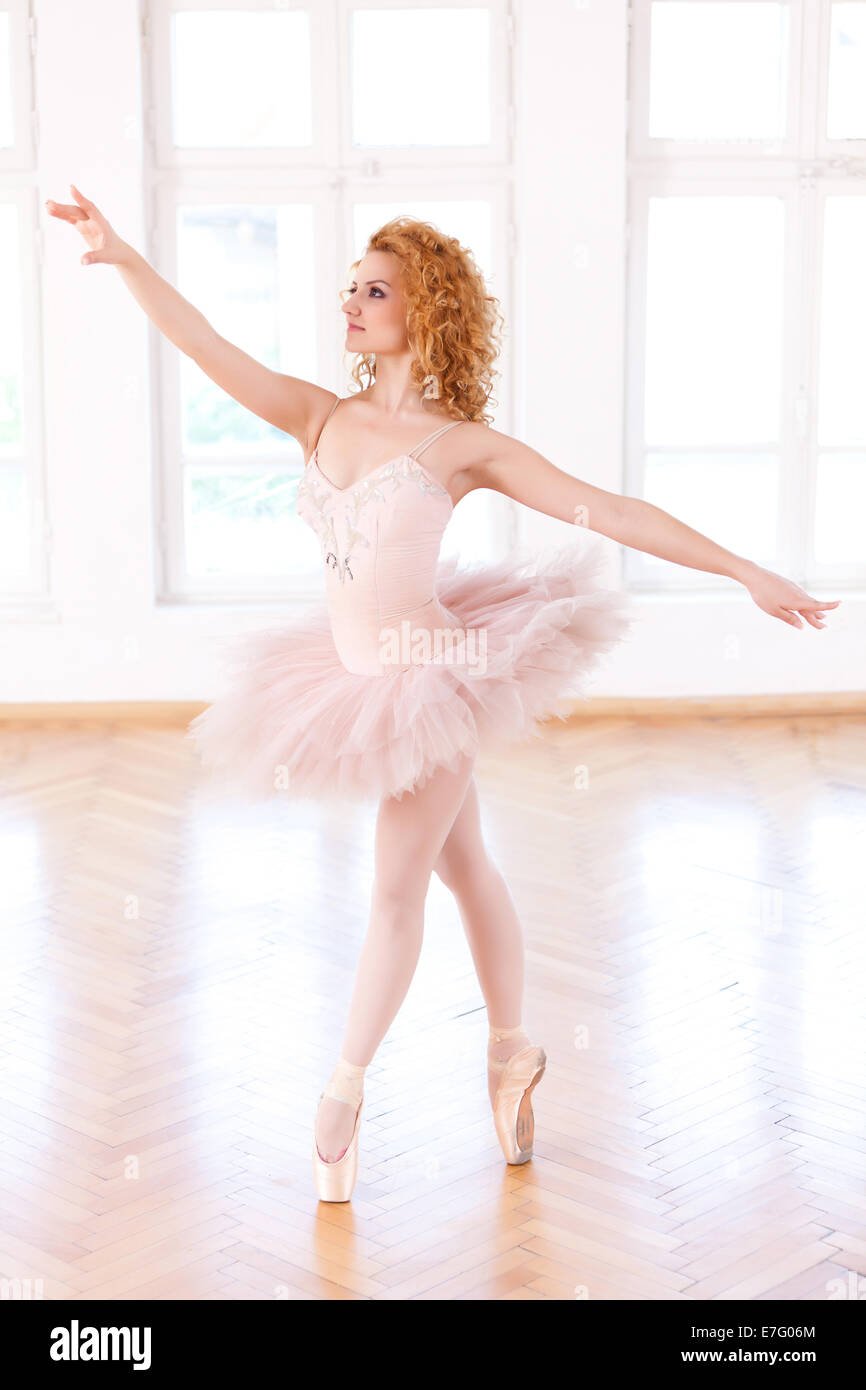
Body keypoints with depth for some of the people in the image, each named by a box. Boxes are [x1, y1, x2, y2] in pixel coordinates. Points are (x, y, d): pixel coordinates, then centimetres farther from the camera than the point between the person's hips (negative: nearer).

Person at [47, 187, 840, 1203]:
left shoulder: (465, 445, -12)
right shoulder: (323, 419, 1)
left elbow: (613, 513, -12)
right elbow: (208, 349, -4)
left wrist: (750, 574, -14)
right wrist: (123, 257, -15)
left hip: (431, 674, -5)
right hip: (364, 677, 5)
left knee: (395, 888, 2)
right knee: (464, 869, 18)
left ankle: (344, 1088, 17)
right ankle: (511, 1052, 33)